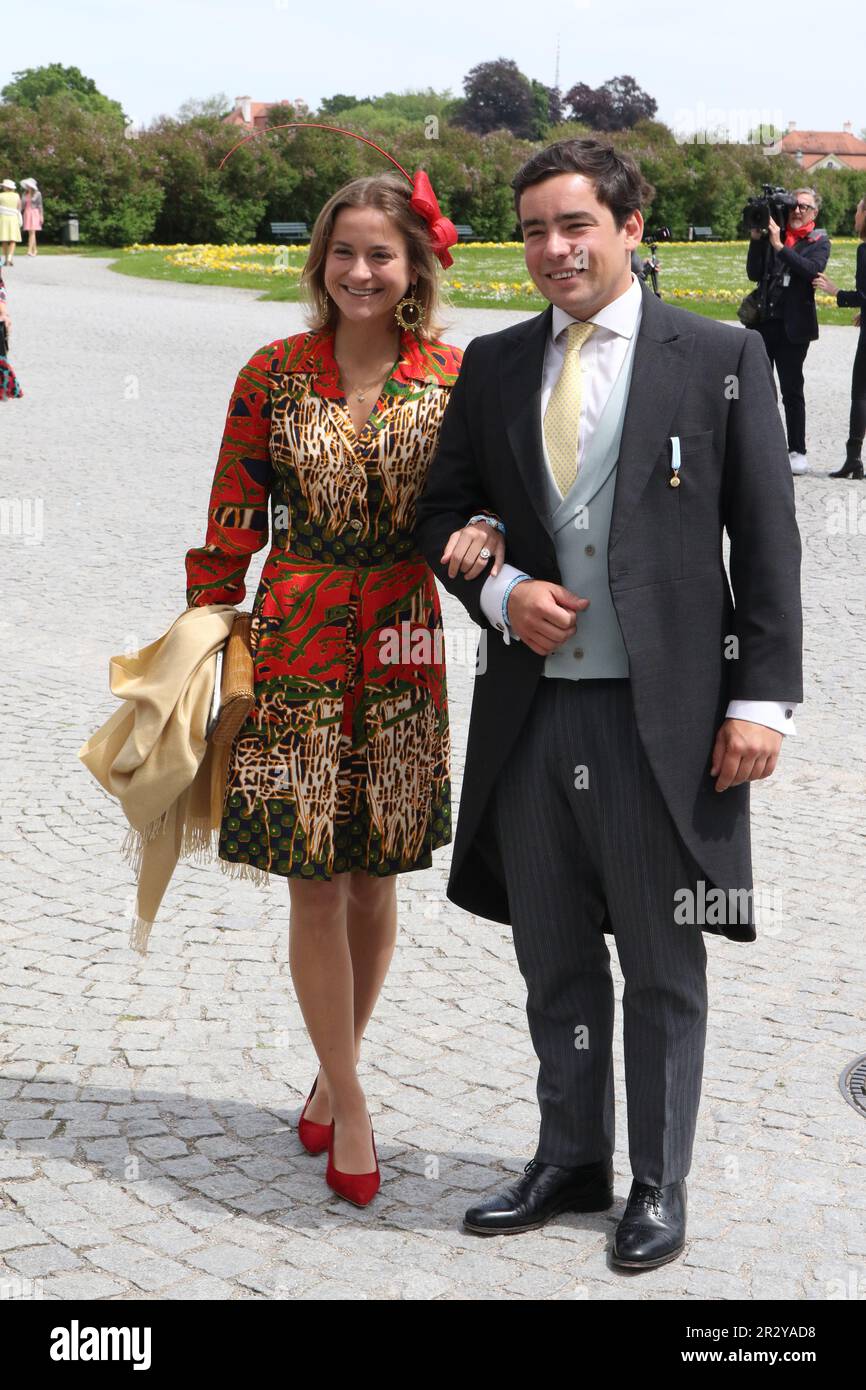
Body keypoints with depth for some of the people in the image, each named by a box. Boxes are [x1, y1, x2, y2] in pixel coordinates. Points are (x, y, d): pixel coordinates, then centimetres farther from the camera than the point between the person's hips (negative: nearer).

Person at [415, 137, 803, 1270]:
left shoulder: (721, 358, -2)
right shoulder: (494, 365, 8)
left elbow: (767, 542, -3)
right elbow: (442, 510, 15)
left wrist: (763, 700, -9)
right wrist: (500, 592, -6)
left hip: (665, 712, -3)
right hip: (532, 710, 4)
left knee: (663, 970, 10)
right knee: (555, 963, 16)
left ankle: (658, 1187, 27)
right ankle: (571, 1160, 35)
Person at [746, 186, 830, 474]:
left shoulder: (819, 242, 2)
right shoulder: (771, 235, 9)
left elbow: (811, 269, -17)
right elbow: (754, 273, 4)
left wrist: (778, 245, -19)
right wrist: (757, 239, -5)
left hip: (792, 327, -3)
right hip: (763, 322, 3)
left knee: (792, 391, 2)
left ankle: (797, 452, 8)